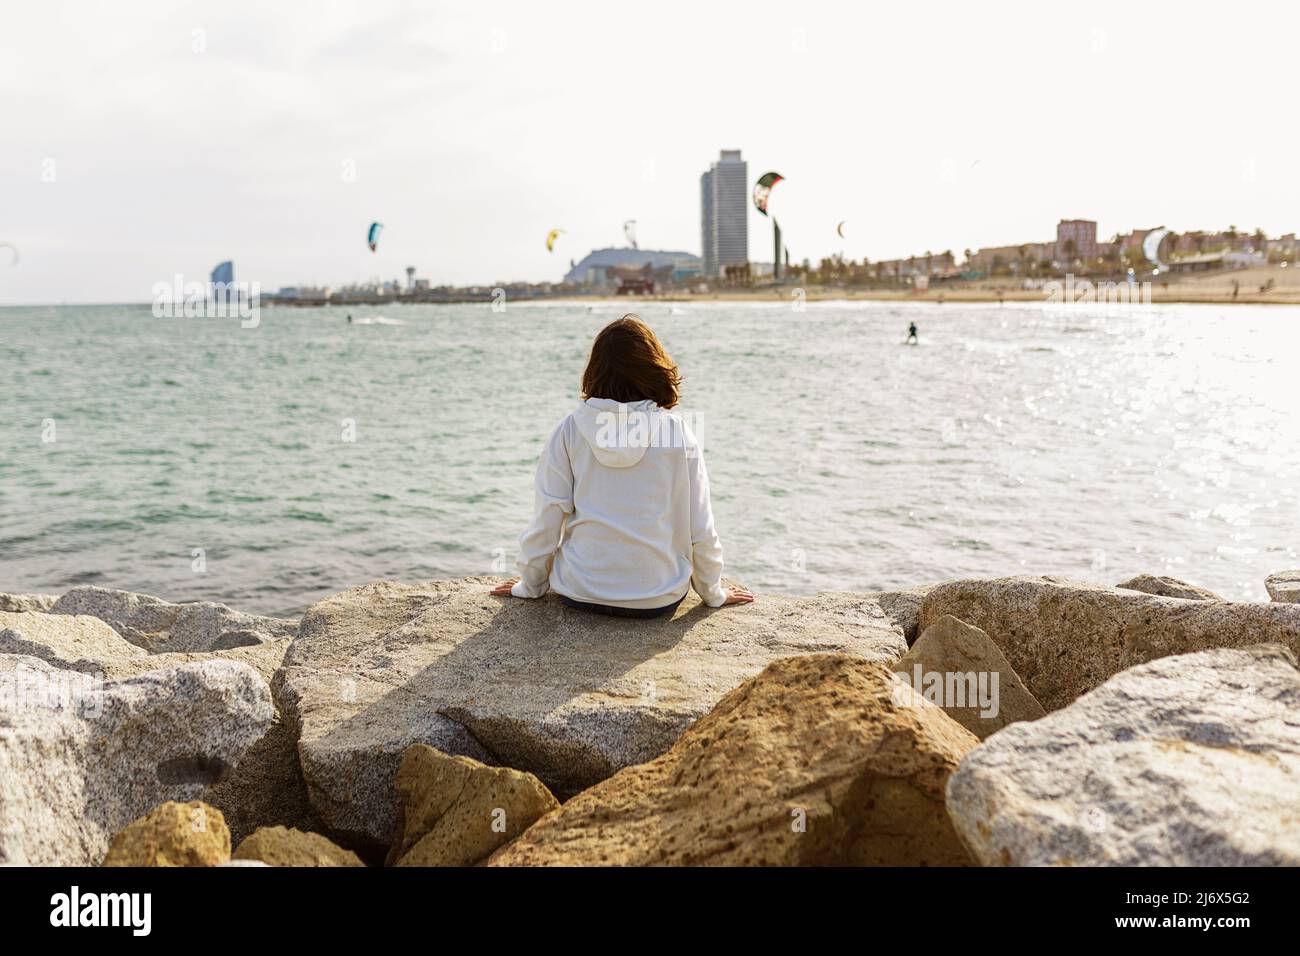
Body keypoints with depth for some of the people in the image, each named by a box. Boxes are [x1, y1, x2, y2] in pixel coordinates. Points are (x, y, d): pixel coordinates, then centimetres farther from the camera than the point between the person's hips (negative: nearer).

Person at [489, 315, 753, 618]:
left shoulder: (569, 430, -8)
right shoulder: (679, 433, -9)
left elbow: (545, 522, -4)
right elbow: (701, 531, -4)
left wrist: (530, 585, 14)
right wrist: (714, 593, 13)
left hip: (580, 593, 2)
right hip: (660, 598, -1)